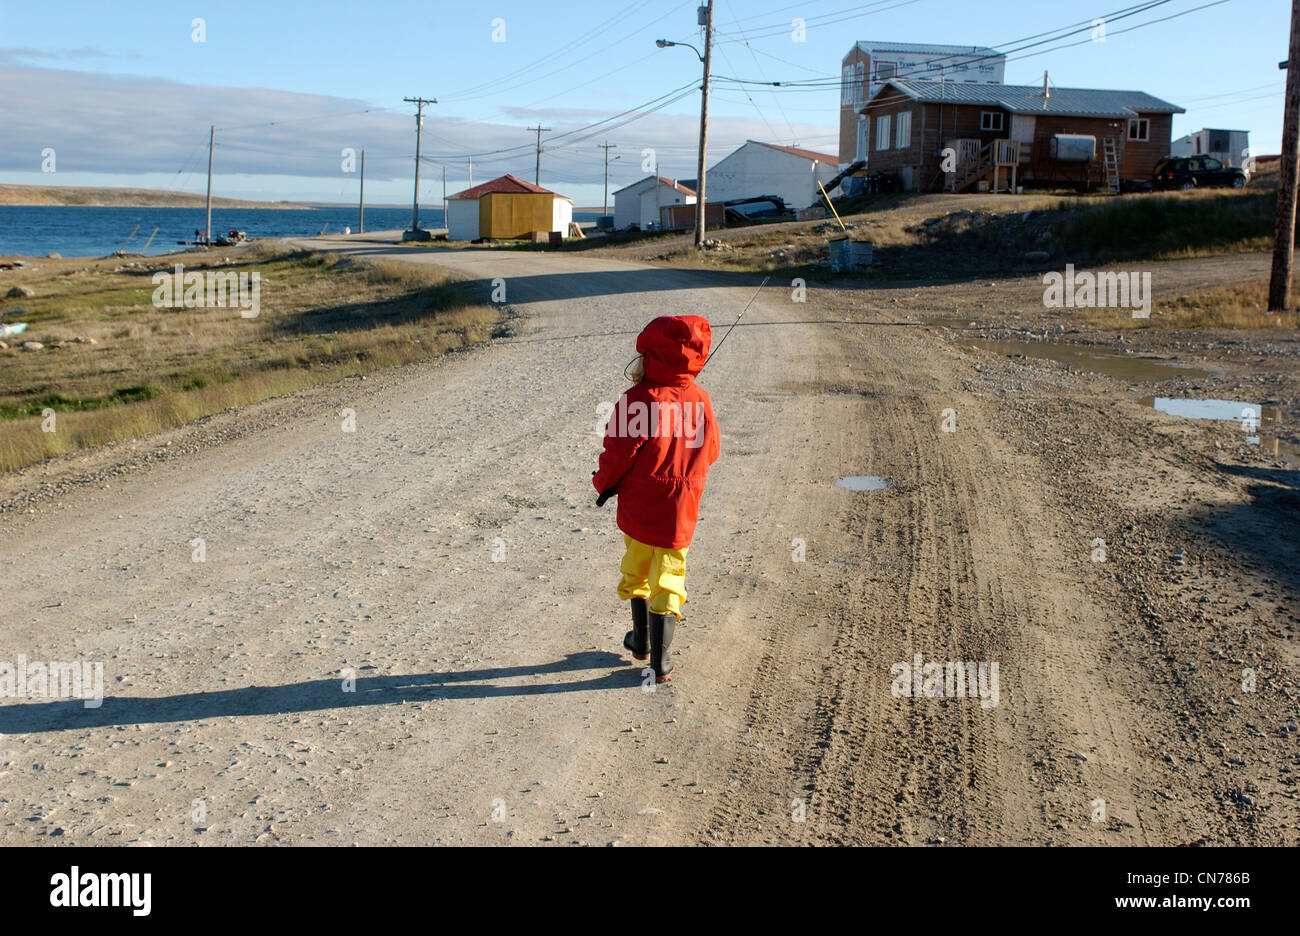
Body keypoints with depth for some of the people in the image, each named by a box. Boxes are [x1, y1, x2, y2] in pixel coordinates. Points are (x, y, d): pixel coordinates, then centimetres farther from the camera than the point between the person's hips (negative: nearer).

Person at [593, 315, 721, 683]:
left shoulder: (638, 400, -21)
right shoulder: (700, 399, -7)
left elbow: (619, 454, -17)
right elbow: (712, 450, 6)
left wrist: (604, 484, 3)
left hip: (638, 509, -2)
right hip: (680, 513, 2)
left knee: (637, 572, 20)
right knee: (667, 581, 11)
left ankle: (641, 641, 36)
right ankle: (661, 660, 13)